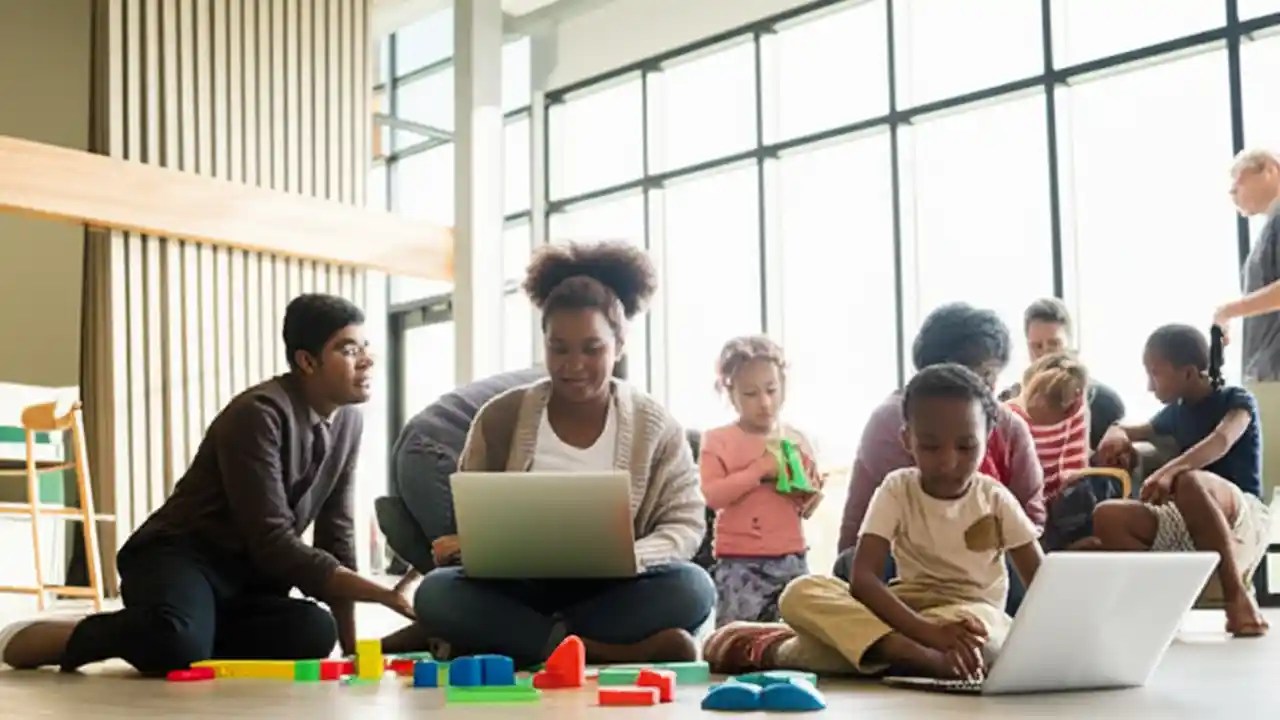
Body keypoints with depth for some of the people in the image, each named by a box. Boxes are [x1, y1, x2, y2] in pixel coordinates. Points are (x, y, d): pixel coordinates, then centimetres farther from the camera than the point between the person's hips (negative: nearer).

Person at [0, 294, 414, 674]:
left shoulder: (348, 421, 5)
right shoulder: (259, 413, -19)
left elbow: (336, 534, 9)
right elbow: (271, 541, -24)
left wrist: (351, 646, 3)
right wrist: (379, 593, -27)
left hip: (248, 576, 7)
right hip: (180, 557, -7)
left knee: (314, 632, -27)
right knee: (176, 641, -41)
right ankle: (51, 639, -11)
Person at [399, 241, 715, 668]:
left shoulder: (656, 428, 2)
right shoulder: (500, 418, 3)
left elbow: (686, 523, -1)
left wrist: (627, 558, -23)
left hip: (609, 595, -1)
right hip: (517, 590, 1)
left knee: (692, 589, -30)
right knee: (436, 594, -30)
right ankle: (622, 650, -32)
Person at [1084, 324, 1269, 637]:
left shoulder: (1237, 400, -2)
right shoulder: (1175, 413, 18)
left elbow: (1222, 441, -23)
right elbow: (1133, 431, 33)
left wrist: (1170, 470, -43)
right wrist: (1116, 433, 5)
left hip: (1242, 517, -6)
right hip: (1187, 524, 6)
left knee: (1189, 481, -39)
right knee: (1107, 517, -18)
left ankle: (1236, 595, -30)